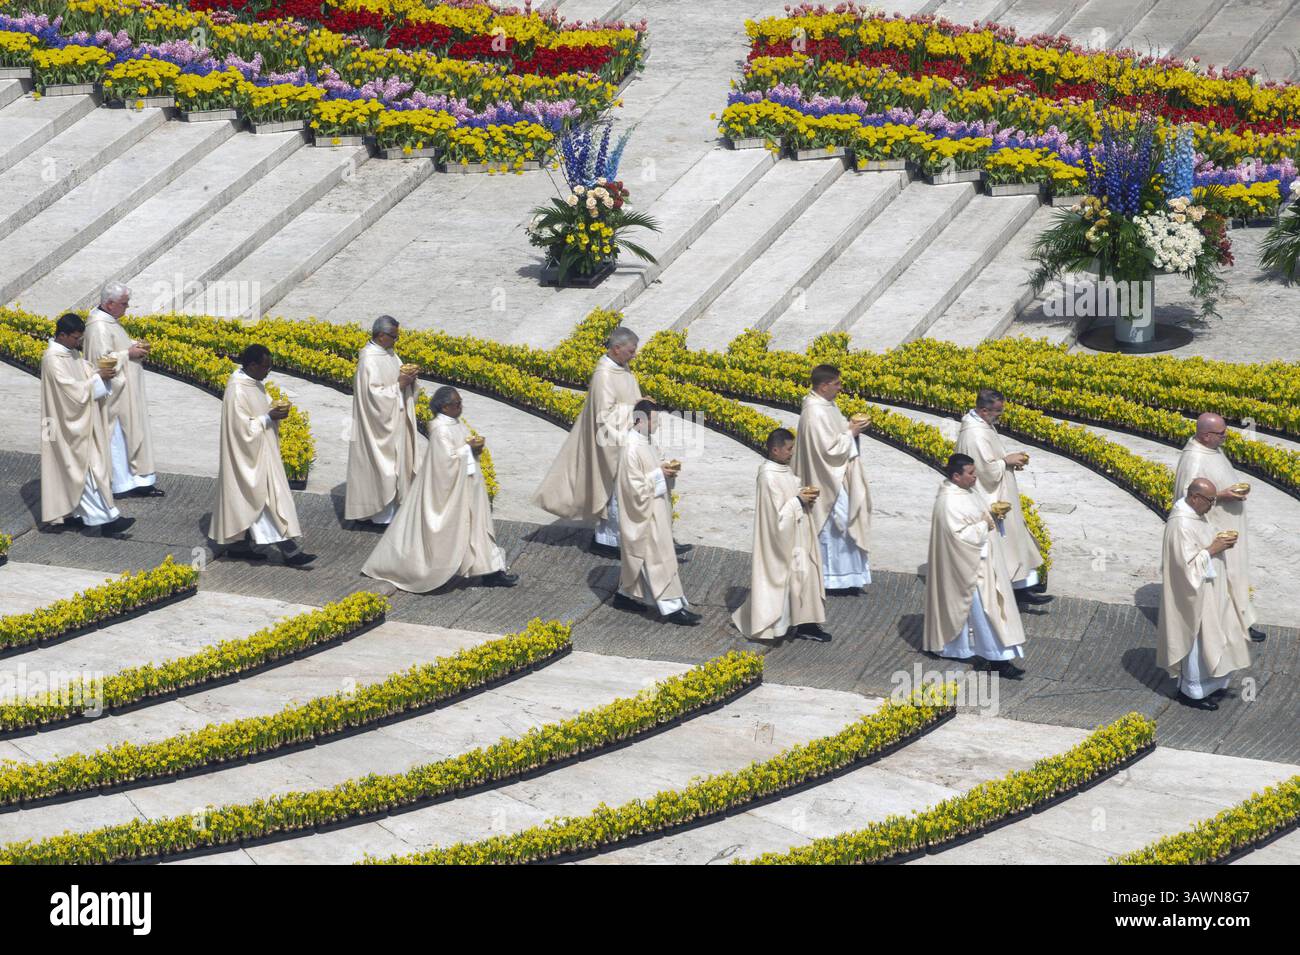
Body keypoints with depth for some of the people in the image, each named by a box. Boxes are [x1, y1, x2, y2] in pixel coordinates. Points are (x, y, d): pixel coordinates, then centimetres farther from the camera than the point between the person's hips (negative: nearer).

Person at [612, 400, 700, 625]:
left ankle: (625, 595, 32)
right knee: (658, 558, -5)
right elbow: (635, 486, -23)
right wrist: (659, 475, -18)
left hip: (653, 511, 10)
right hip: (644, 514, -10)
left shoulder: (642, 442, 6)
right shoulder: (632, 448, -23)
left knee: (638, 556, 19)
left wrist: (662, 470, 4)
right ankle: (671, 608, -2)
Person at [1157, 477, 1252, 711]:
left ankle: (1209, 684, 31)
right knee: (1198, 639, 1)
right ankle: (1192, 692, 15)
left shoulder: (1197, 514, 4)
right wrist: (1213, 549, -22)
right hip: (1195, 594, -10)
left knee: (1213, 636, 18)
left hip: (1209, 589, 10)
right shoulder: (1181, 525, -27)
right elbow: (1187, 563, -28)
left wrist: (1220, 541, 1)